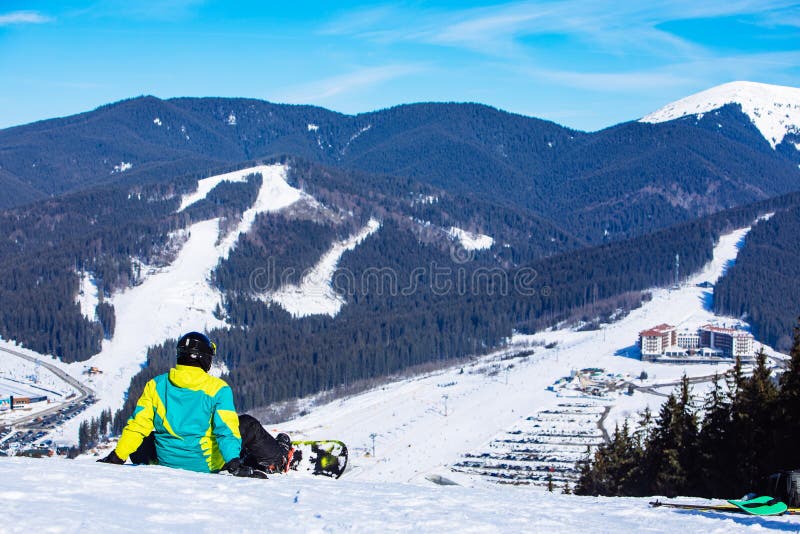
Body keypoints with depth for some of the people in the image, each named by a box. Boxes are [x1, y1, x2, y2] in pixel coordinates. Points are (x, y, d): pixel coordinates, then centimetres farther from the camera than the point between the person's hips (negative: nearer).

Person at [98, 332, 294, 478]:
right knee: (249, 425, 19)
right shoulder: (217, 388, -10)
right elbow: (226, 429, -16)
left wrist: (117, 456, 3)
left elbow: (137, 425, -3)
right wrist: (235, 464, -17)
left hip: (166, 462, 2)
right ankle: (277, 460, 37)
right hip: (207, 463, -2)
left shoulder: (156, 385, -2)